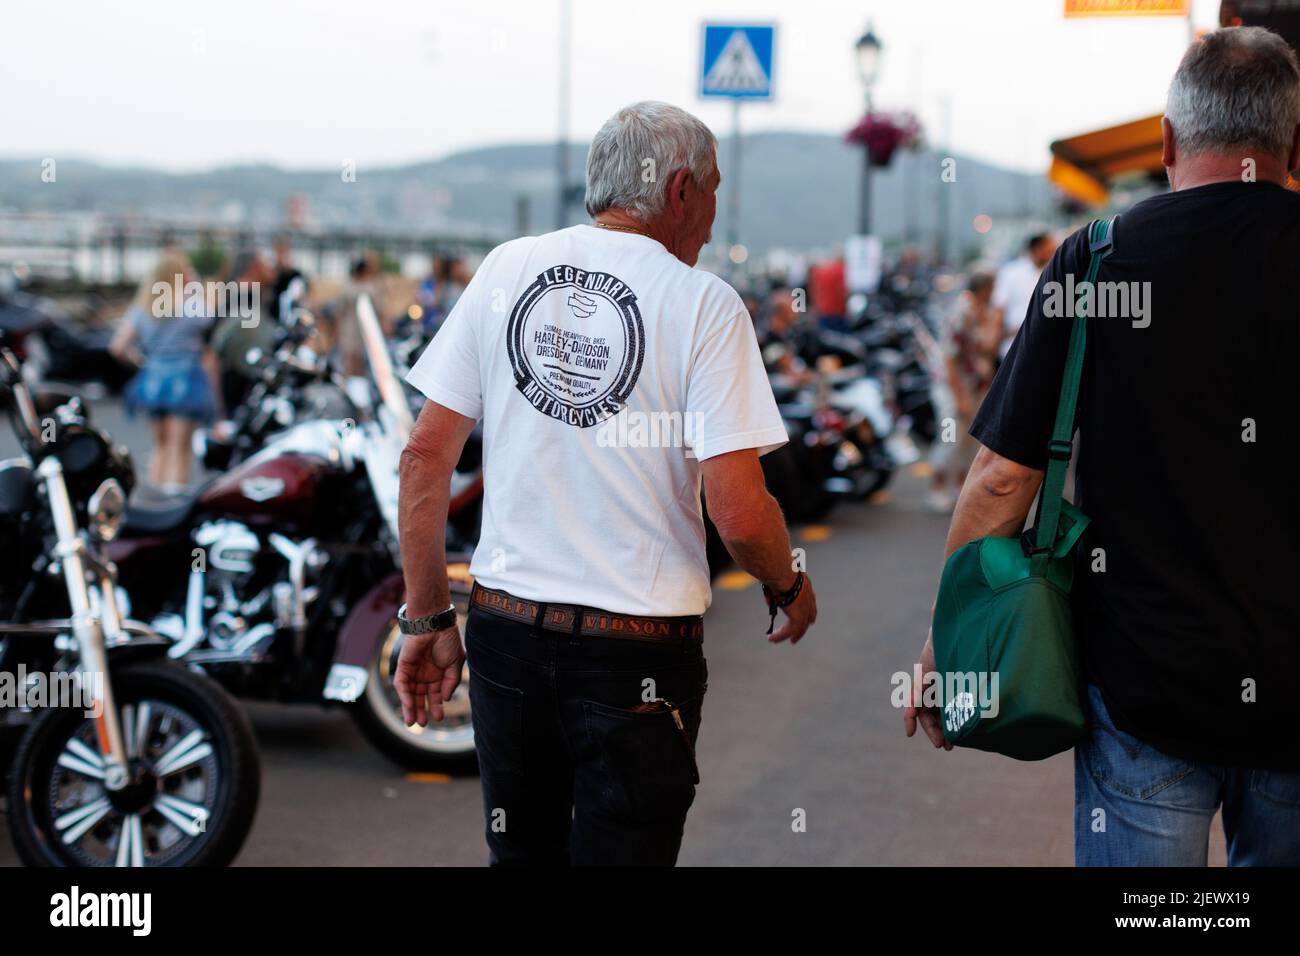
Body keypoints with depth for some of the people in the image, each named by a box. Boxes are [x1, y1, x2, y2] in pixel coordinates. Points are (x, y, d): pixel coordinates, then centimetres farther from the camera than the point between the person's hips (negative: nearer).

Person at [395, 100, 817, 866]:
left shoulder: (506, 270, 3)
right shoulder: (702, 302, -9)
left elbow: (425, 457, 2)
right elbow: (737, 511, -14)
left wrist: (427, 618, 10)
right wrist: (790, 589, 7)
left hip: (507, 631, 4)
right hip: (638, 654, -4)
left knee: (521, 852, 20)